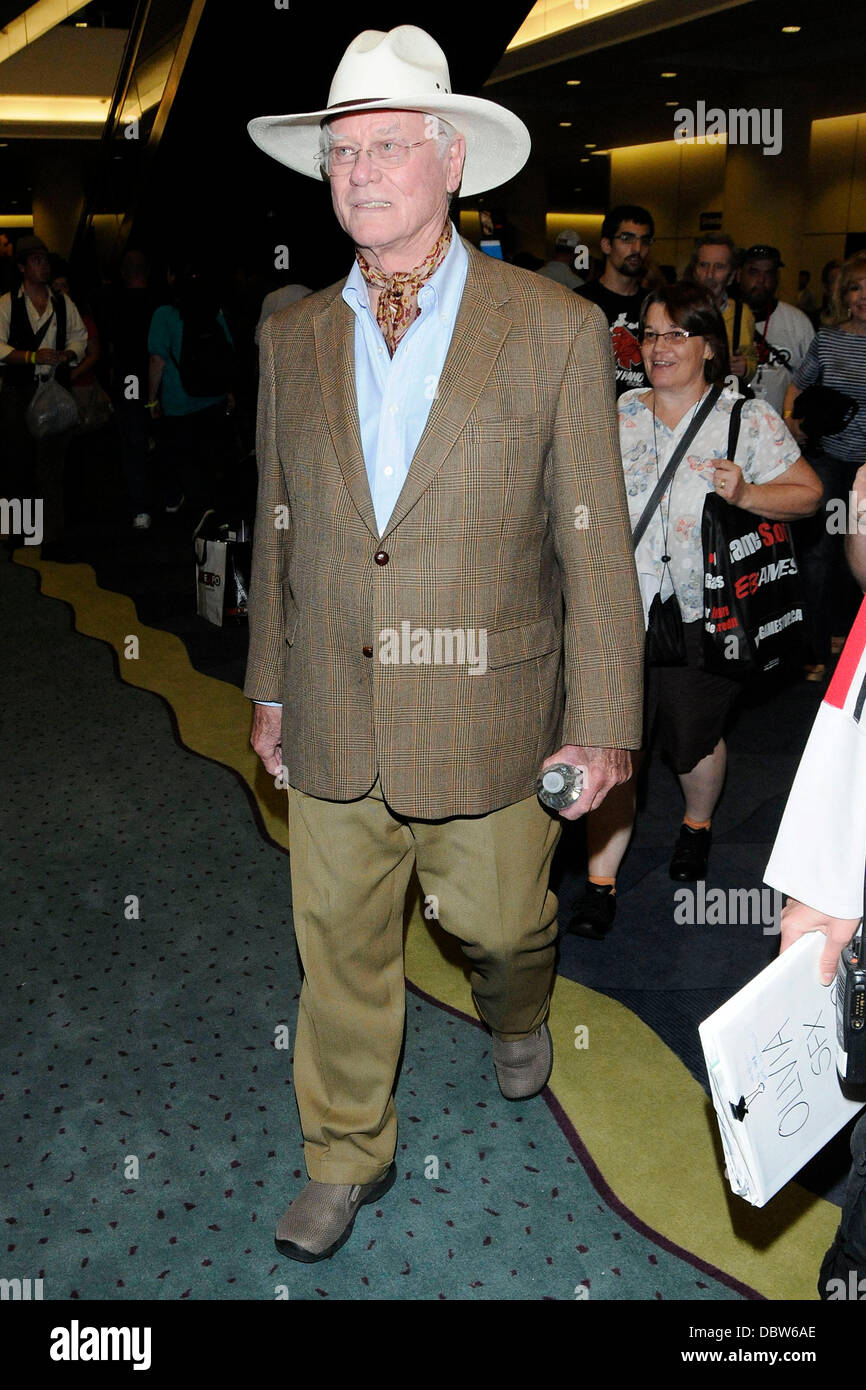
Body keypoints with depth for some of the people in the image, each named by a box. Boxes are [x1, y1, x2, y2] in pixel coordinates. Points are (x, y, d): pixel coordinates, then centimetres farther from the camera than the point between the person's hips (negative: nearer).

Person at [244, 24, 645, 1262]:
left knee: (498, 921, 16)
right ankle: (346, 1157, 36)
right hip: (331, 721, 3)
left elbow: (594, 543, -6)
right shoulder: (292, 338, 4)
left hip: (485, 715, -2)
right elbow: (278, 529, 11)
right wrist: (269, 686, 13)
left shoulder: (557, 331, -7)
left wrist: (602, 725, -6)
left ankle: (517, 1016, 54)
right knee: (339, 943, 13)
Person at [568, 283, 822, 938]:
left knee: (692, 737, 12)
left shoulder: (749, 418, -1)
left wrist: (746, 493, -17)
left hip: (703, 613, -2)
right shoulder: (618, 414, 8)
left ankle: (698, 826, 46)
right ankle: (601, 882, 8)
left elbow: (808, 492, 0)